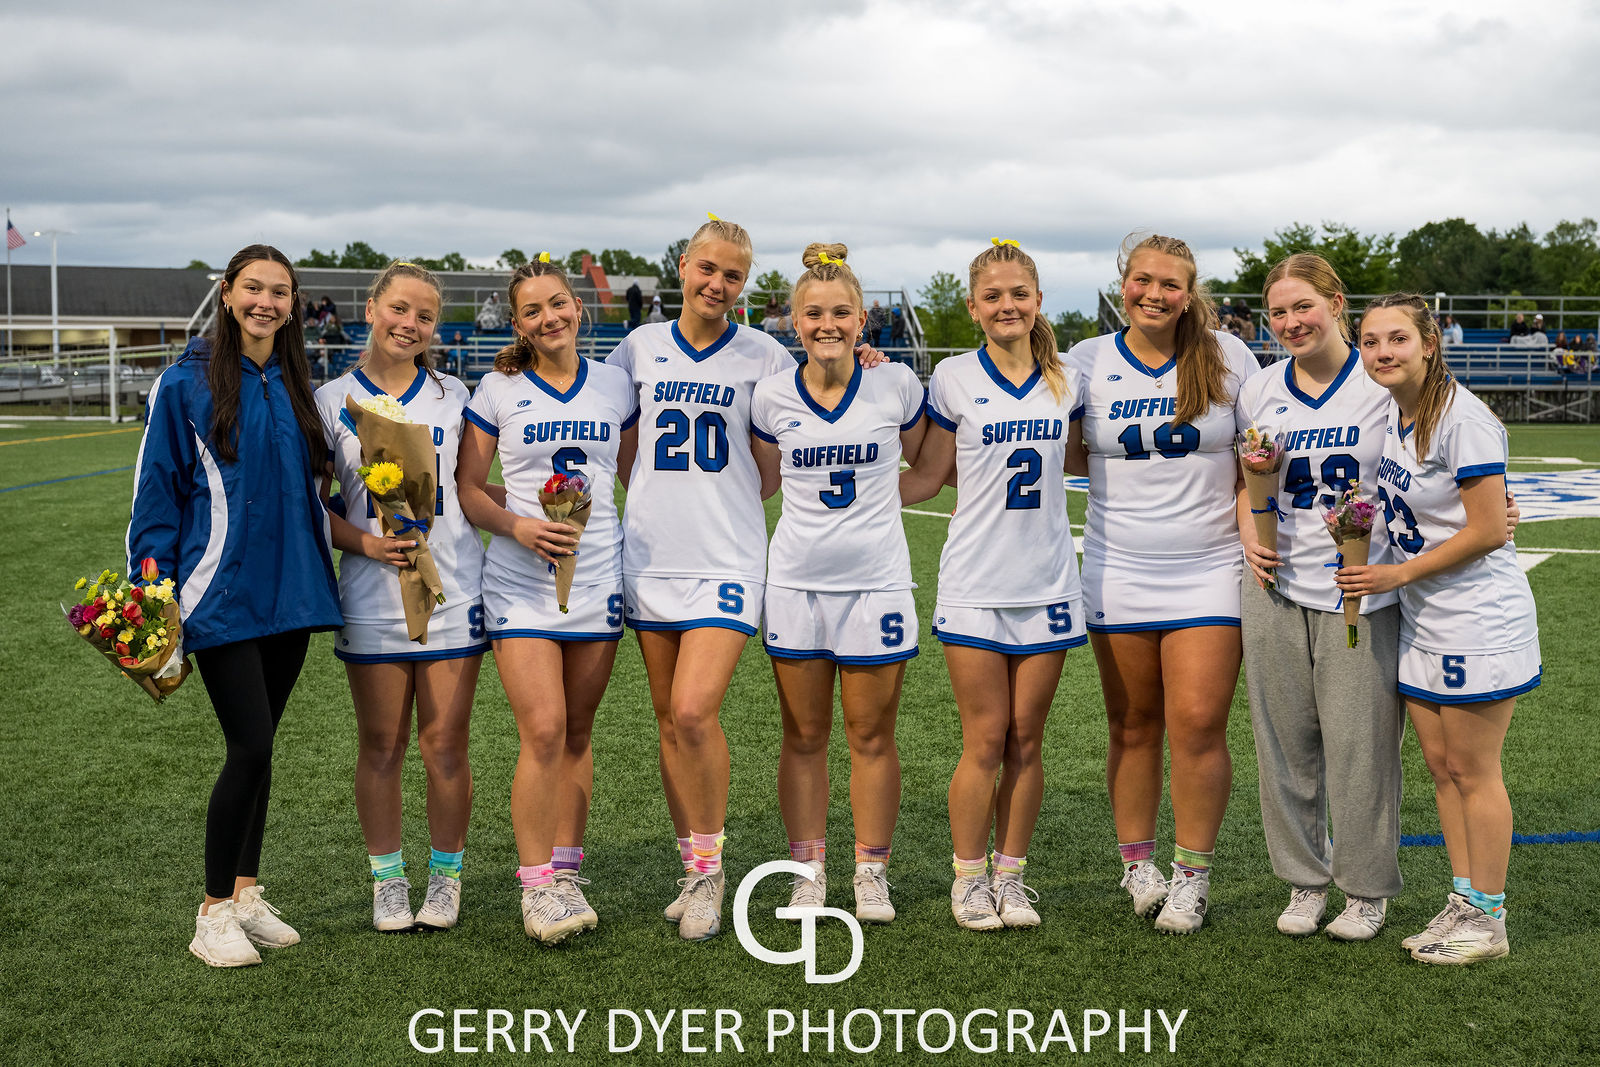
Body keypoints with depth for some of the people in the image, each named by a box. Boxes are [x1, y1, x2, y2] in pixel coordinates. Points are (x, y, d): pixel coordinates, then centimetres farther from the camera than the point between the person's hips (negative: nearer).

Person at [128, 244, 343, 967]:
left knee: (257, 748, 12)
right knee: (251, 747, -10)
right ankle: (214, 913, 4)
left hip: (289, 592, 5)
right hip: (221, 595, -5)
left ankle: (247, 894, 24)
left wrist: (319, 569, 11)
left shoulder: (297, 387, 11)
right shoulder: (186, 383, -4)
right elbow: (157, 488, -4)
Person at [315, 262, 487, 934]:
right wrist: (365, 542, -12)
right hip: (372, 600, -1)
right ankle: (387, 882, 19)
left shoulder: (452, 397, 8)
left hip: (453, 594, 1)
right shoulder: (332, 402, 3)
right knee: (381, 746, 6)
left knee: (445, 744, 3)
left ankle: (446, 878, 18)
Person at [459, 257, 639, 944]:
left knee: (577, 733, 7)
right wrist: (518, 526, -14)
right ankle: (537, 885, -2)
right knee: (543, 731, -12)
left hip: (598, 575, 3)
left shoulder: (615, 386, 9)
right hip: (522, 579, -3)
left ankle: (565, 871, 18)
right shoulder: (498, 390, 2)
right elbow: (467, 487, 2)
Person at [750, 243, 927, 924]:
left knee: (872, 738, 5)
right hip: (795, 581, 1)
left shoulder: (896, 384, -3)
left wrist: (877, 497, 3)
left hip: (875, 580, -1)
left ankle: (871, 873, 18)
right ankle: (809, 872, 18)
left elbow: (928, 462, 14)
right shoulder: (773, 395, 0)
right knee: (803, 738, 8)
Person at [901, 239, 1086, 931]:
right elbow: (929, 474, 3)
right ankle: (968, 879, 14)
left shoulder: (1064, 381, 6)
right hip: (975, 584, -2)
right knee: (985, 741, 0)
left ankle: (1010, 875, 19)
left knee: (1026, 741, 7)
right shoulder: (954, 379, -2)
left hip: (1047, 582, 3)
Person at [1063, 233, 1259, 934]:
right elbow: (1071, 455, 11)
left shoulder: (1226, 356, 2)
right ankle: (1136, 862, 23)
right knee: (1133, 727, 7)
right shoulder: (1088, 361, 3)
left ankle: (1192, 874, 7)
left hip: (1210, 570, -1)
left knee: (1198, 723, -7)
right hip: (1118, 572, 1)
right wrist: (1133, 463, -6)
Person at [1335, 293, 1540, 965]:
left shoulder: (1461, 419, -19)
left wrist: (1396, 574, -14)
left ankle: (1488, 920, 11)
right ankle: (1463, 902, 24)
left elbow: (1486, 533, -19)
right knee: (1439, 765, 13)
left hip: (1478, 620, -8)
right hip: (1421, 621, 8)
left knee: (1472, 771, 0)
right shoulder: (1389, 412, 6)